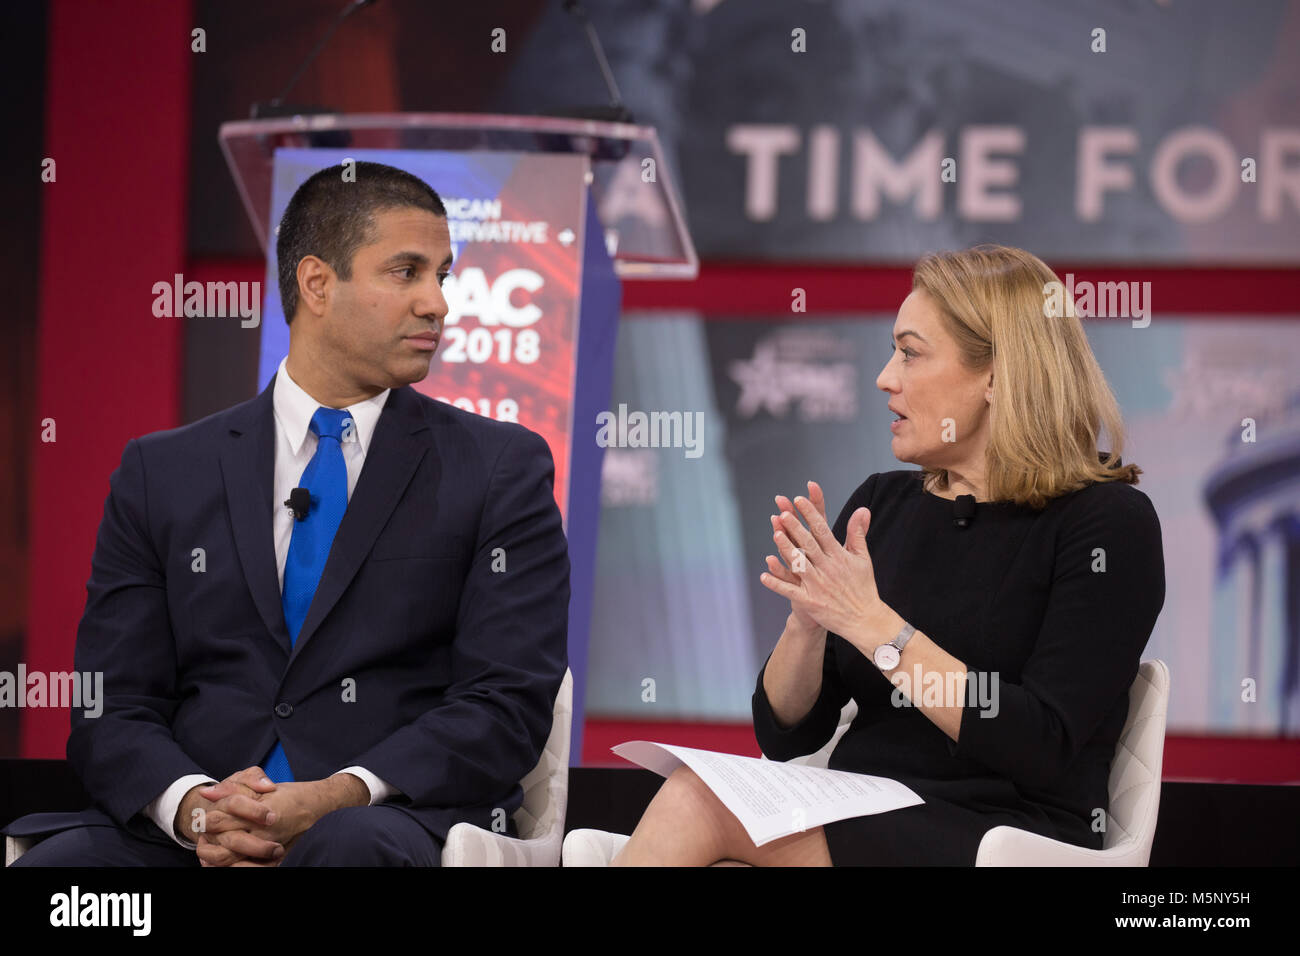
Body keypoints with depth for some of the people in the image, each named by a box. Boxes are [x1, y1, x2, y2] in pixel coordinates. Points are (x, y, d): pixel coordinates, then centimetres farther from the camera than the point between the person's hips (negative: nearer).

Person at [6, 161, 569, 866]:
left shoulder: (502, 470, 11)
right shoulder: (162, 473, 15)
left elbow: (508, 702, 1)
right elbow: (112, 711, 9)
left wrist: (341, 798, -16)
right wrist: (192, 805, -14)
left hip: (400, 820, -1)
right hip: (191, 833, 1)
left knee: (351, 844, -37)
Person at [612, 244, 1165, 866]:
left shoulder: (1107, 522, -2)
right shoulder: (881, 503, 16)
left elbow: (1044, 750, -15)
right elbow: (785, 737, 14)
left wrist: (872, 622, -17)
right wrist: (807, 620, -7)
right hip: (856, 824, 5)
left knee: (696, 805, -28)